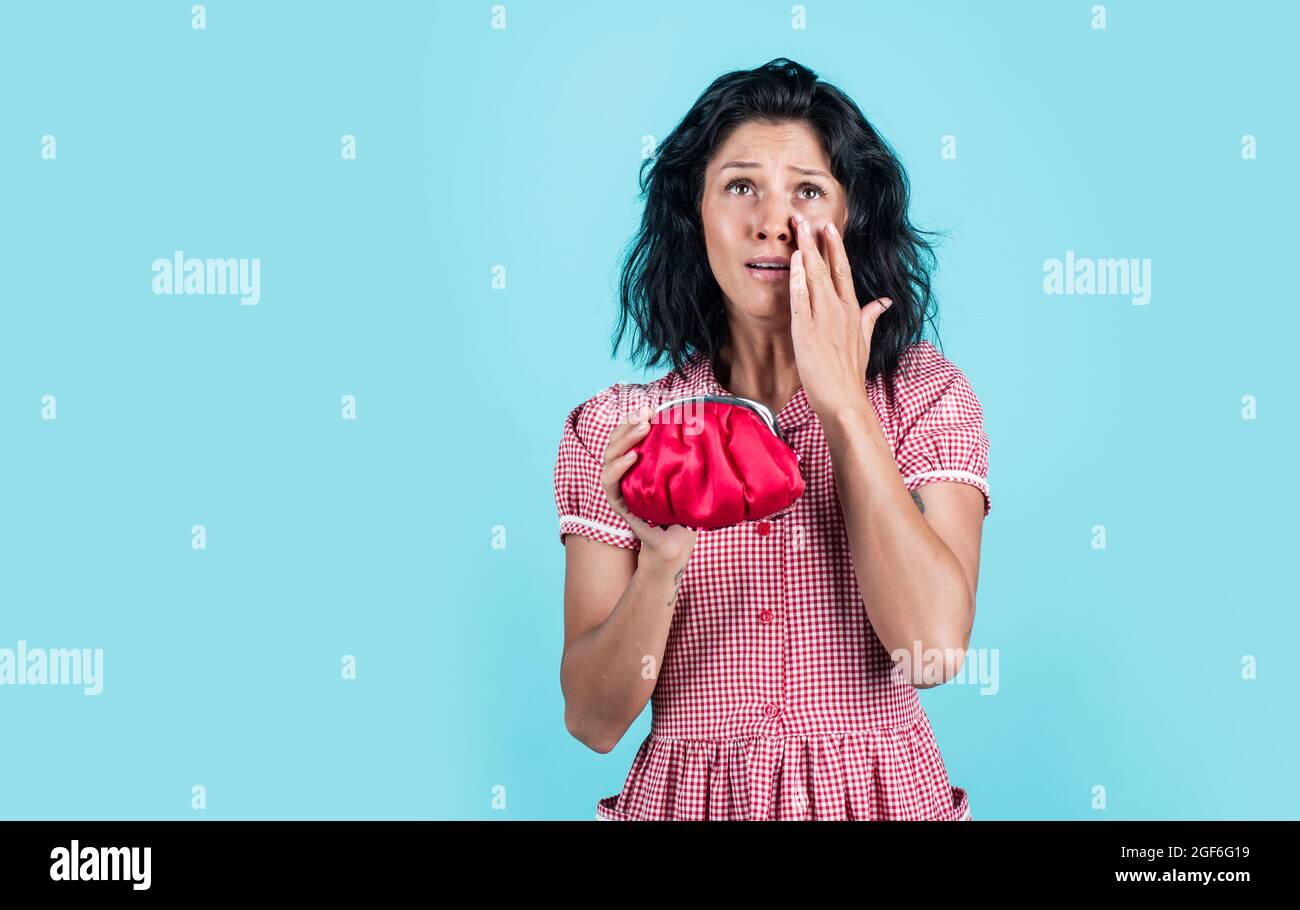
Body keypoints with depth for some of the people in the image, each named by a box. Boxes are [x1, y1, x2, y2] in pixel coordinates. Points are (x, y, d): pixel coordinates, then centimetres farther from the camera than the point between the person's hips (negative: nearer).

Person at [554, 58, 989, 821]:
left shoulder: (926, 396, -4)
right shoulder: (614, 433, -4)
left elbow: (934, 643, -18)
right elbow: (596, 720, -8)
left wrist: (841, 399, -16)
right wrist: (663, 559, -25)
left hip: (881, 796, 0)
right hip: (688, 800, 0)